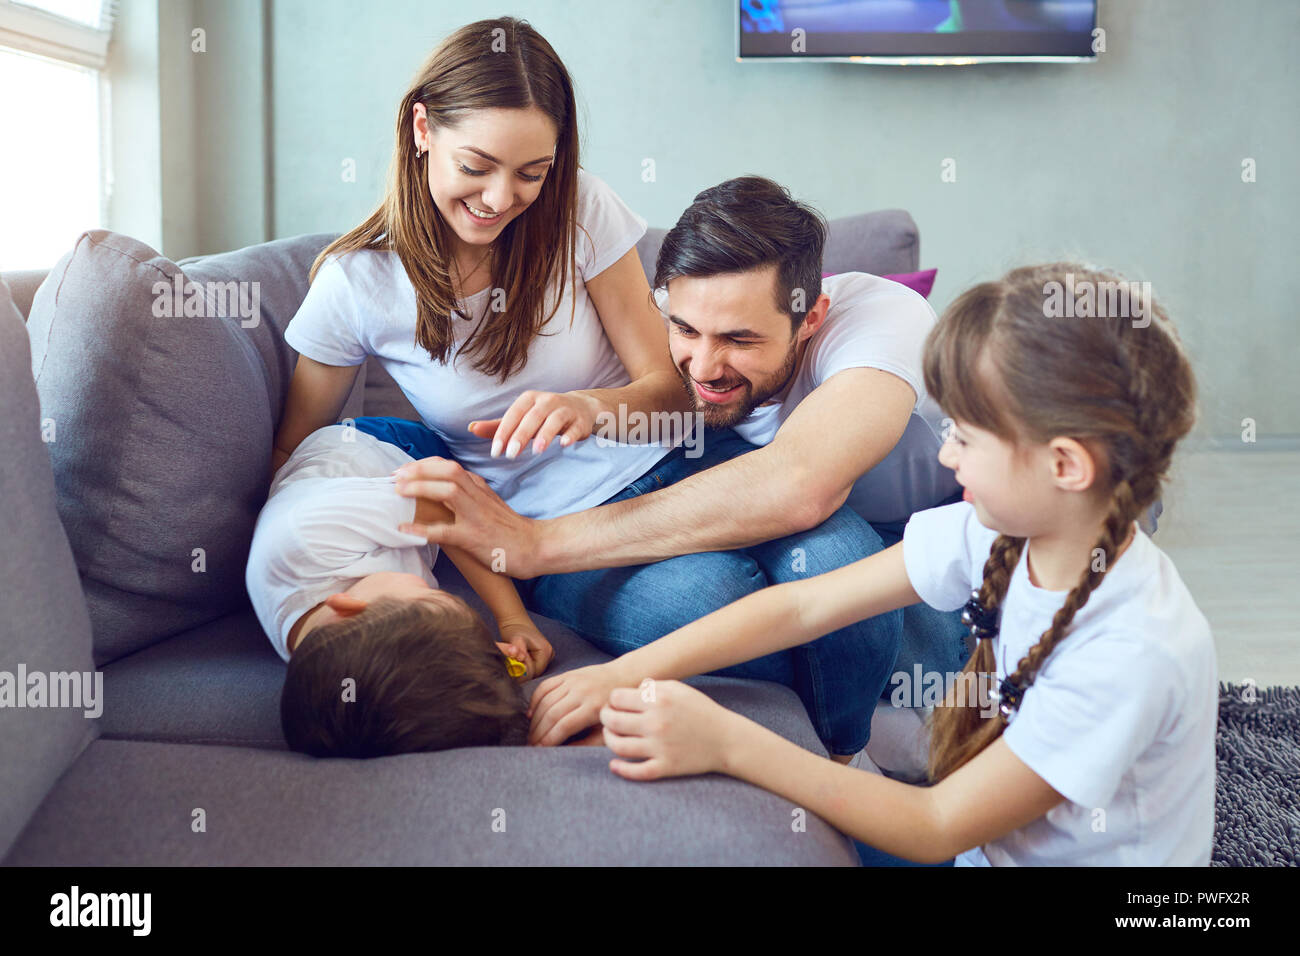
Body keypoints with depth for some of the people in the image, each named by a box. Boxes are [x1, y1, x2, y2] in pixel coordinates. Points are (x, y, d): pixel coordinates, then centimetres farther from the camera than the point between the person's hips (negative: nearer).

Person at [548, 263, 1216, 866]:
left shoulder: (1133, 650, -32)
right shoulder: (997, 532, -12)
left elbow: (936, 828, -27)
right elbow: (804, 605, -9)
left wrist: (726, 742, -32)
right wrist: (626, 674, -17)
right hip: (985, 840, 6)